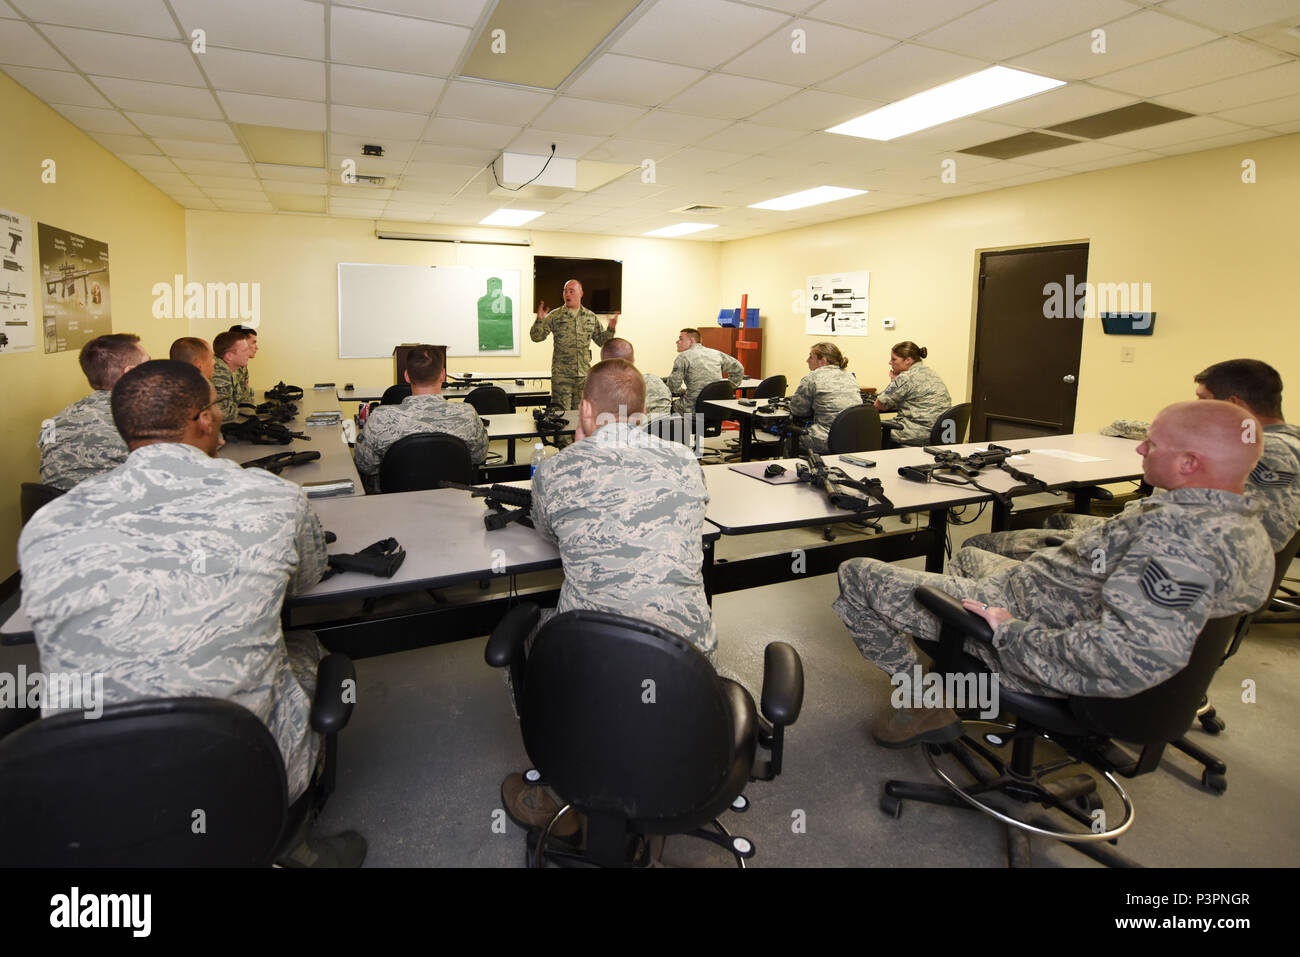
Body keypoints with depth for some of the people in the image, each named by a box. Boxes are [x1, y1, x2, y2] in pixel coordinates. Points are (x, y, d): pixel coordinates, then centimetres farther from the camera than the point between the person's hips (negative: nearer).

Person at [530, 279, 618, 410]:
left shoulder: (591, 317, 10)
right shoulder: (555, 316, 1)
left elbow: (601, 340, 16)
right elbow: (536, 337, -3)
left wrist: (611, 329, 0)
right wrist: (540, 320, -19)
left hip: (584, 374, 3)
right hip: (561, 374, -3)